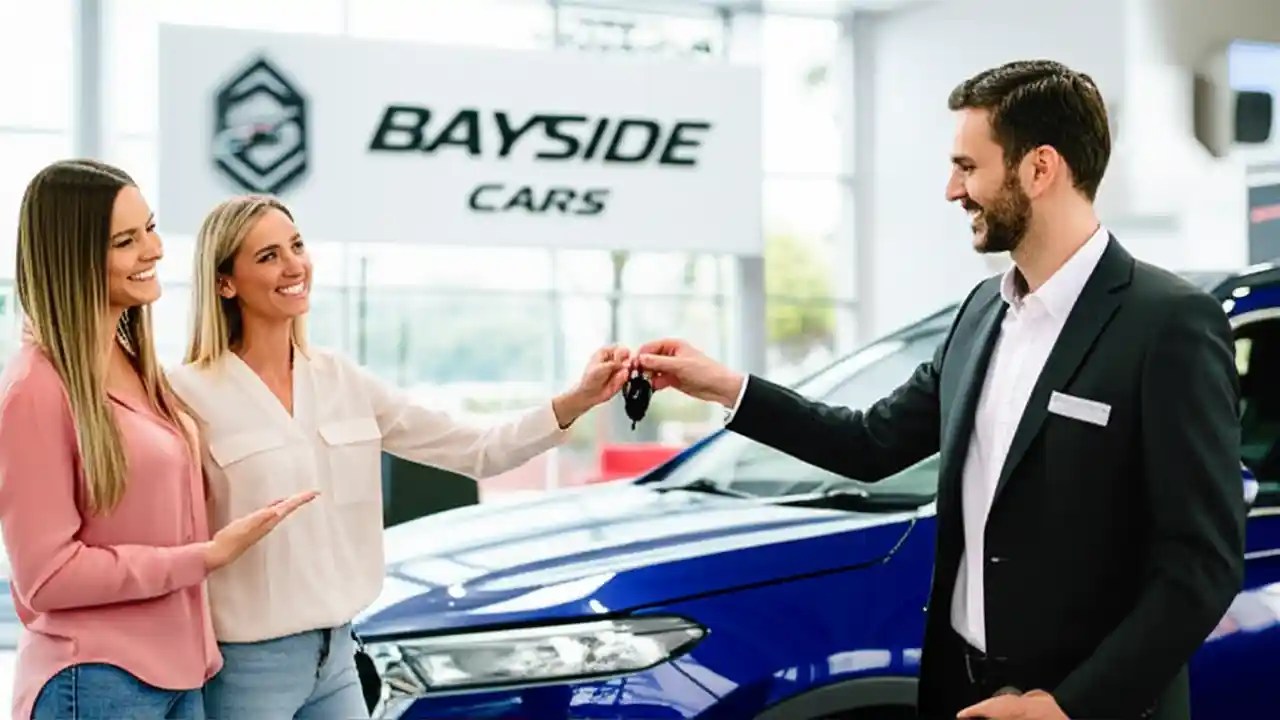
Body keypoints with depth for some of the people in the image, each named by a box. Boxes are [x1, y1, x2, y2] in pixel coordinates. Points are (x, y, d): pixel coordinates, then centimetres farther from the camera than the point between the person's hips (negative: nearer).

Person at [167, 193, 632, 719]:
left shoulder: (341, 379, 4)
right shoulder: (194, 394, -12)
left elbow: (476, 452, 3)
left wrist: (578, 400, -8)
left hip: (335, 652, 6)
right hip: (248, 663, -5)